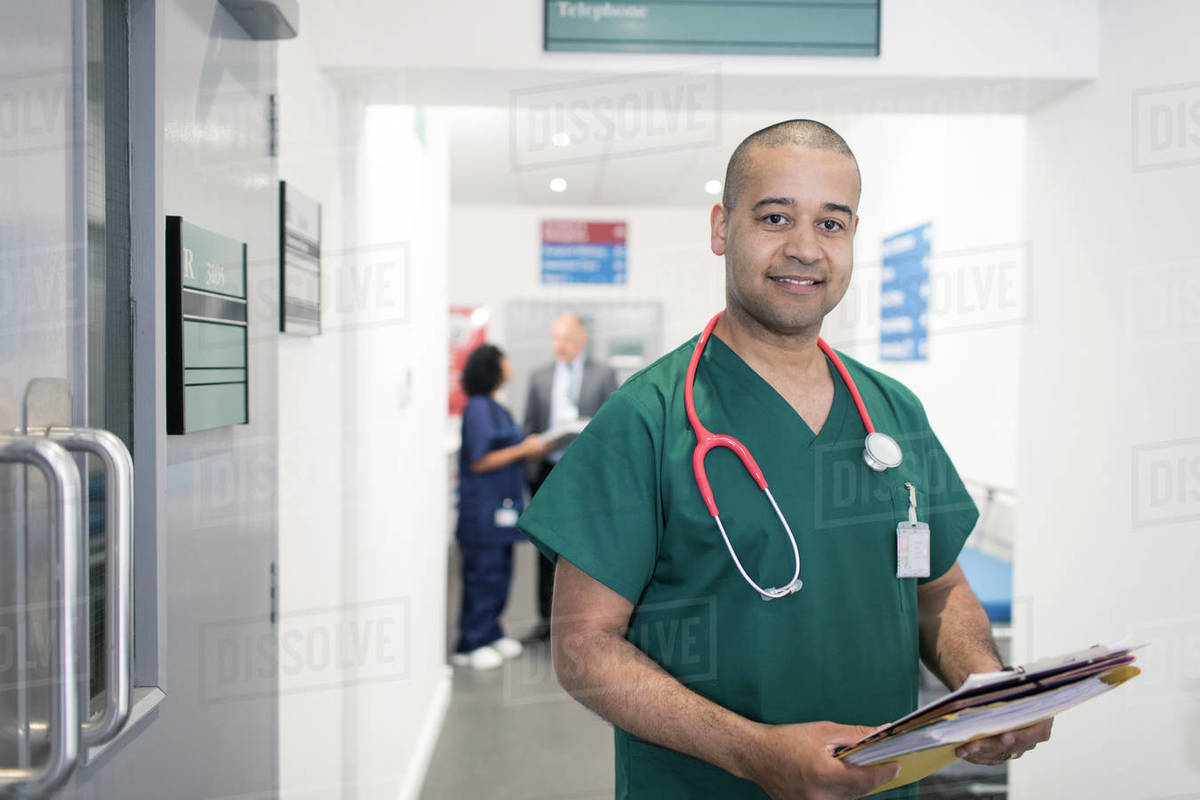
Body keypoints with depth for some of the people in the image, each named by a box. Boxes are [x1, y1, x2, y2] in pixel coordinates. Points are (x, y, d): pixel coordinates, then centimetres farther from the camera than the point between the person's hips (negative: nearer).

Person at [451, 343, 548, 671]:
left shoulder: (496, 408, 14)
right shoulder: (477, 408, -15)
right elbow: (480, 461, -19)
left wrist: (530, 447, 7)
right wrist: (523, 450, -15)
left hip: (503, 506, 9)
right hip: (483, 507, -9)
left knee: (500, 571, 15)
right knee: (482, 572, -3)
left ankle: (491, 634, 26)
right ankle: (471, 645, 6)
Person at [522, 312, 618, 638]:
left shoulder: (603, 374, 3)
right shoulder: (539, 376, 12)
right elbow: (530, 425, 12)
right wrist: (528, 469, 4)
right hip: (548, 472, 3)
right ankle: (547, 615, 19)